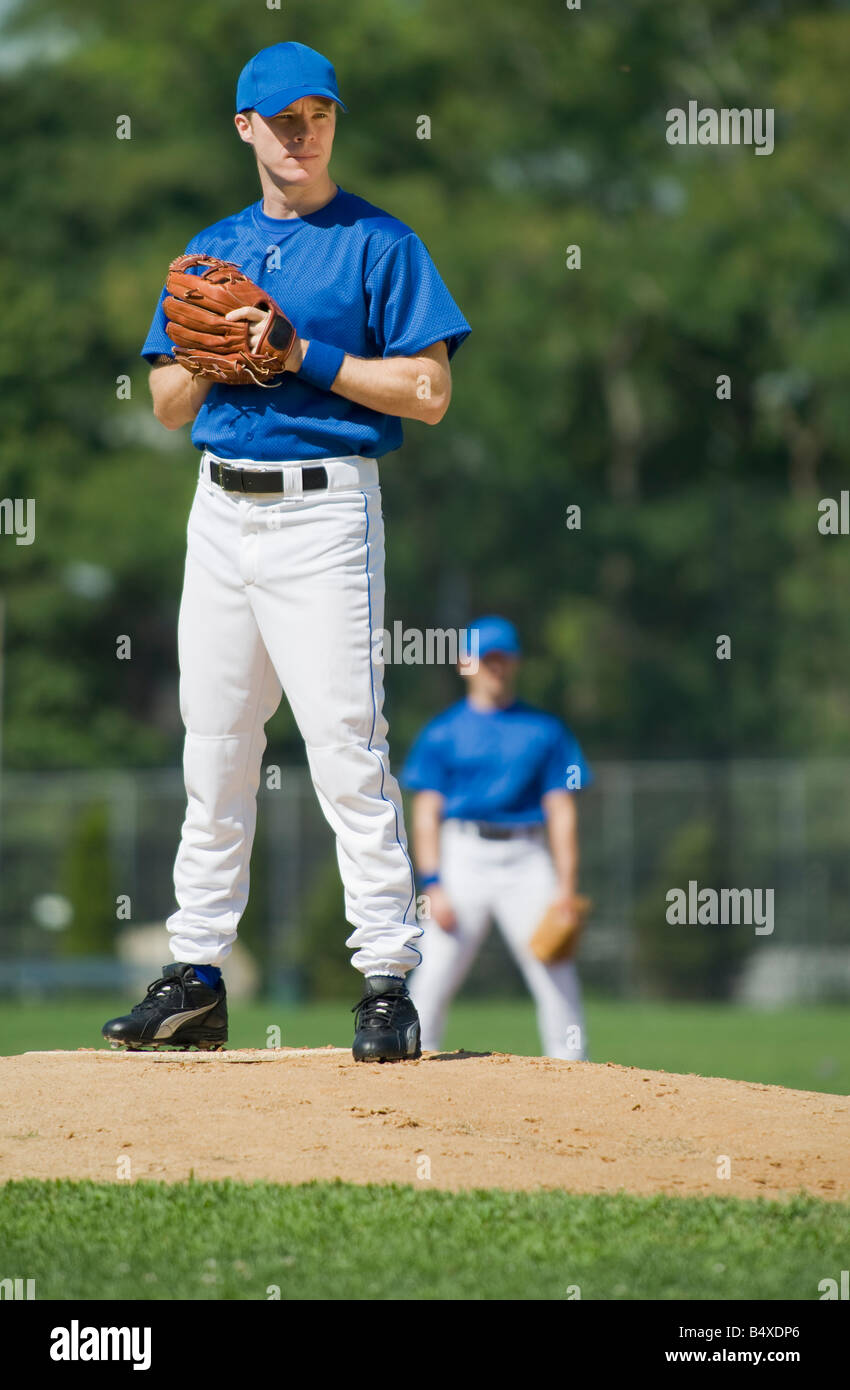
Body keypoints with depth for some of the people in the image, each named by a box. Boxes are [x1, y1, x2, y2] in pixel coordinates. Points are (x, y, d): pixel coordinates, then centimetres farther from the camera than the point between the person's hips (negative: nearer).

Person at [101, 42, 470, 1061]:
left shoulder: (378, 243, 0)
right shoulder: (211, 250, 16)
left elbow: (429, 393, -7)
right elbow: (168, 404, 15)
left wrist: (305, 354, -14)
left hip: (324, 508, -6)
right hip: (222, 509, 6)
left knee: (347, 752, -11)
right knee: (213, 753, 9)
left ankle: (386, 983, -9)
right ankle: (196, 978, 15)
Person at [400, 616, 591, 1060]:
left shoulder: (545, 730, 11)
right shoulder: (441, 733, 8)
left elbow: (562, 811, 8)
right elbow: (426, 812, 4)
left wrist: (566, 886, -2)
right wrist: (433, 885, -8)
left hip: (527, 858, 1)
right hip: (462, 856, -1)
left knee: (558, 982, -6)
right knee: (431, 983, -9)